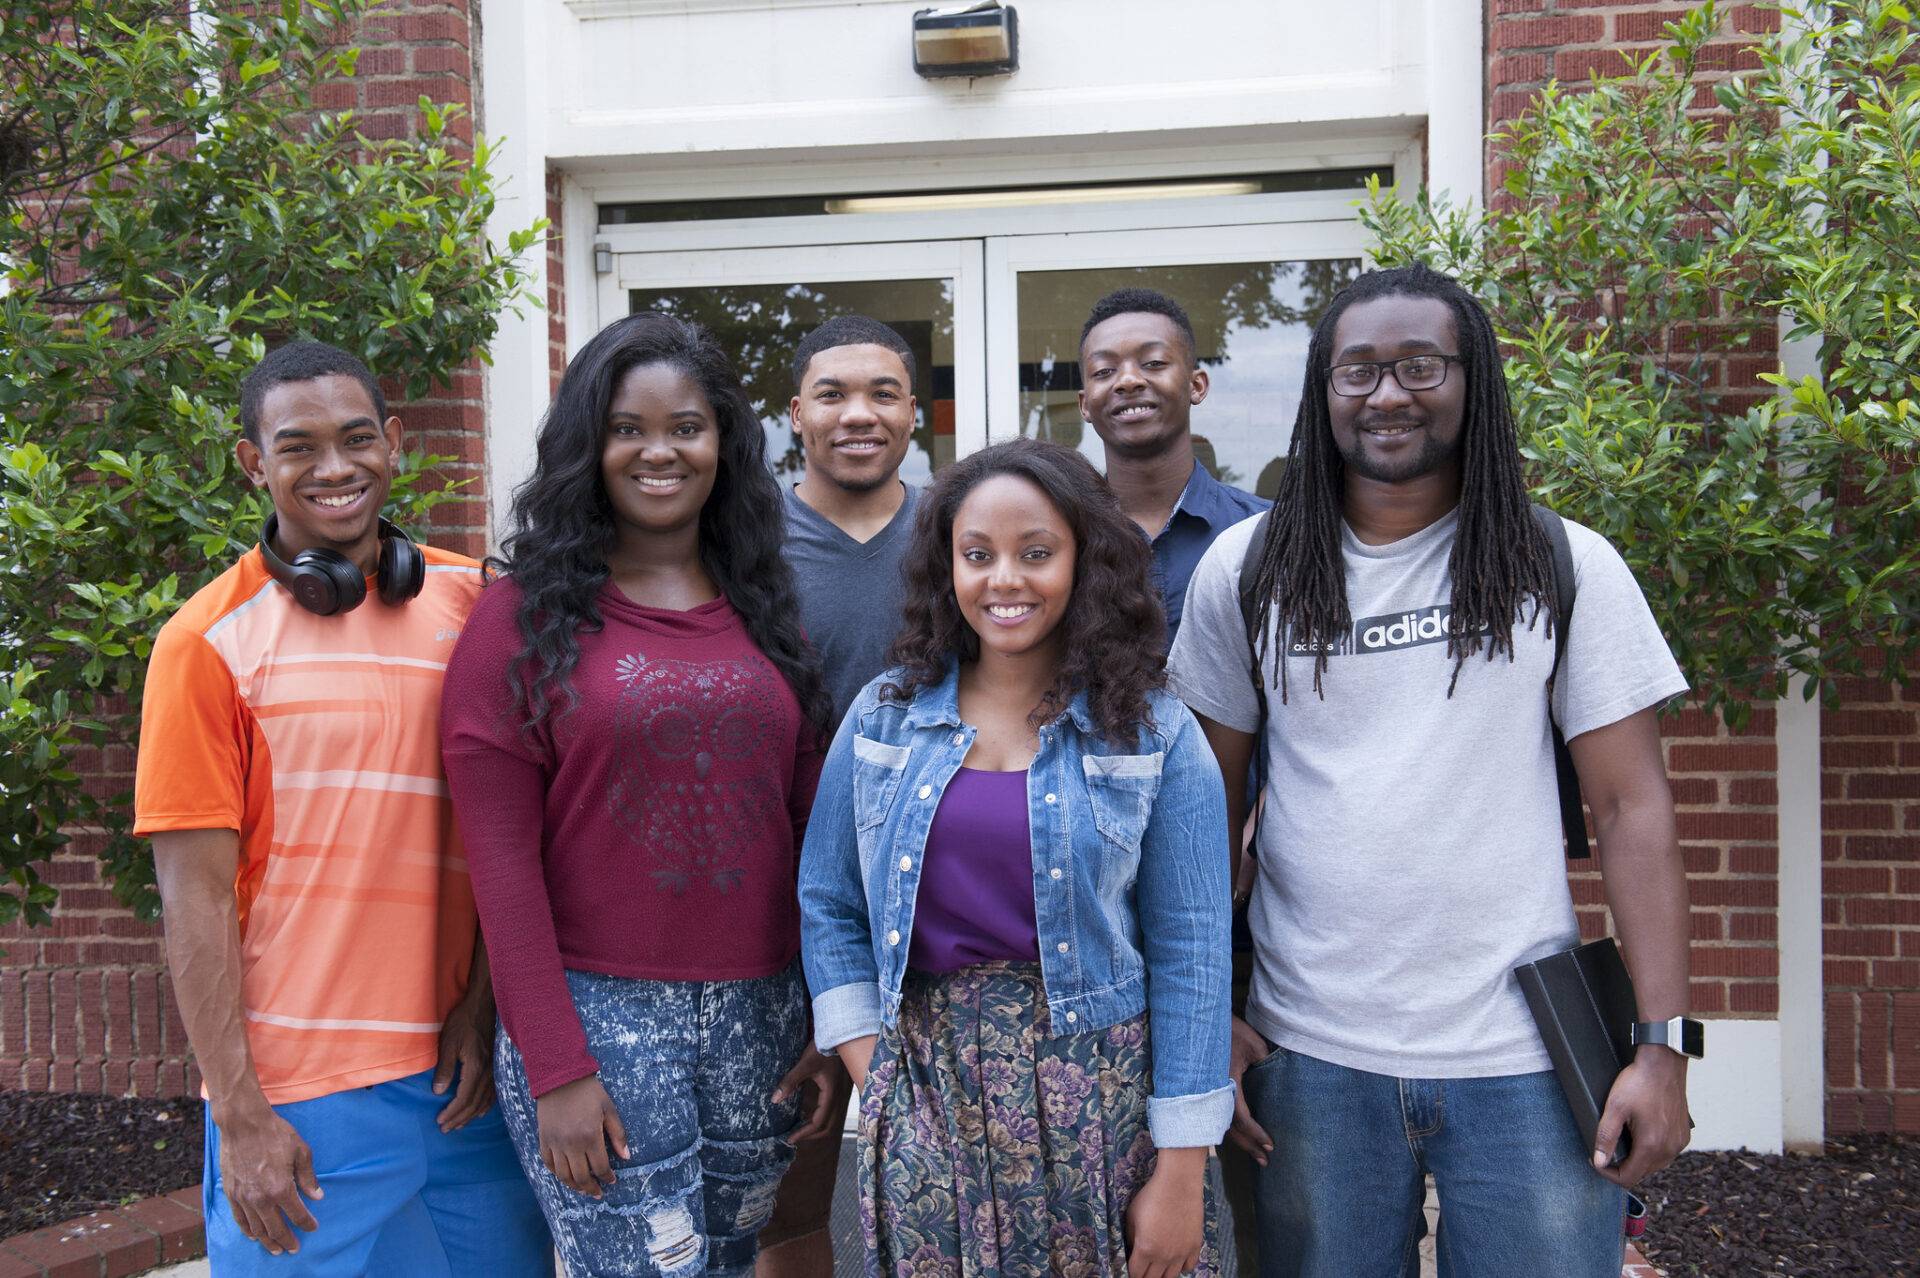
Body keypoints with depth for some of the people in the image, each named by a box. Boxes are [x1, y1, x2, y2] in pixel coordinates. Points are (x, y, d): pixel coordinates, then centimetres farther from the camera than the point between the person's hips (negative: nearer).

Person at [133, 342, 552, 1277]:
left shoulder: (468, 600, 5)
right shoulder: (210, 640, -5)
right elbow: (196, 894, -6)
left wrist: (486, 1001, 0)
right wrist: (239, 1114, -8)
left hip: (465, 1066, 3)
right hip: (302, 1092, -3)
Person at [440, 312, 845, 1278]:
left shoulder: (764, 611, 9)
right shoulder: (526, 616, -4)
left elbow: (808, 825, 10)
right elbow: (501, 860, -8)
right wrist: (554, 1069, -12)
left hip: (759, 1017, 4)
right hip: (597, 1015, -4)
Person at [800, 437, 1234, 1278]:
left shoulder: (1156, 739, -3)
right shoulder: (883, 718, 4)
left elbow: (1188, 953, -4)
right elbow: (827, 906, 9)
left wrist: (1181, 1173, -6)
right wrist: (875, 1082, -1)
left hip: (1098, 1097, -1)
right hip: (925, 1091, 2)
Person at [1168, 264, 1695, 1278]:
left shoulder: (1568, 569, -1)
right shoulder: (1245, 571, 2)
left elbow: (1632, 808, -1)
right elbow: (1209, 804, 6)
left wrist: (1663, 1045, -6)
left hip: (1522, 1060, 0)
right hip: (1308, 1053, 1)